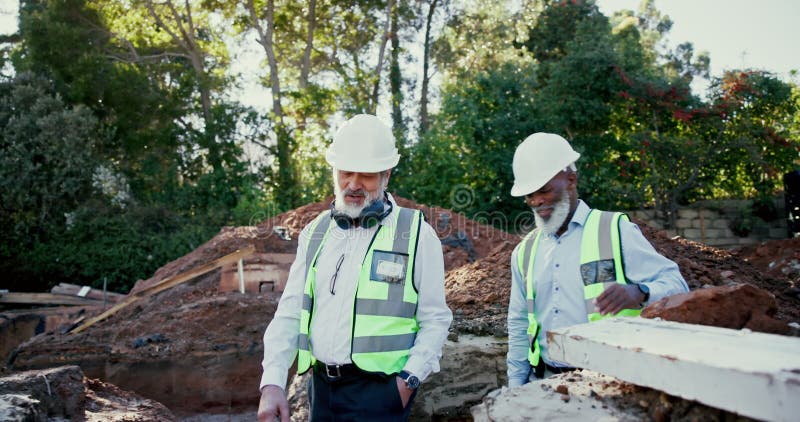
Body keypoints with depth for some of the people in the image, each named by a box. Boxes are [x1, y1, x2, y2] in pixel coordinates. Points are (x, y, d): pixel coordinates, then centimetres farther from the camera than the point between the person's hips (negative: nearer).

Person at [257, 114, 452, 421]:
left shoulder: (416, 234, -6)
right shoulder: (315, 233, 7)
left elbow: (435, 319, -3)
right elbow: (290, 313, 4)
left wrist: (409, 380, -13)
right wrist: (272, 382, -6)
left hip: (379, 391, -4)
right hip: (321, 386, 5)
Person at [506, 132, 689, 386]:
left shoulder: (616, 231, 0)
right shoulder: (525, 252, 14)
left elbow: (675, 284, -4)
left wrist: (639, 293, -25)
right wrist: (516, 386, 14)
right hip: (543, 381, 4)